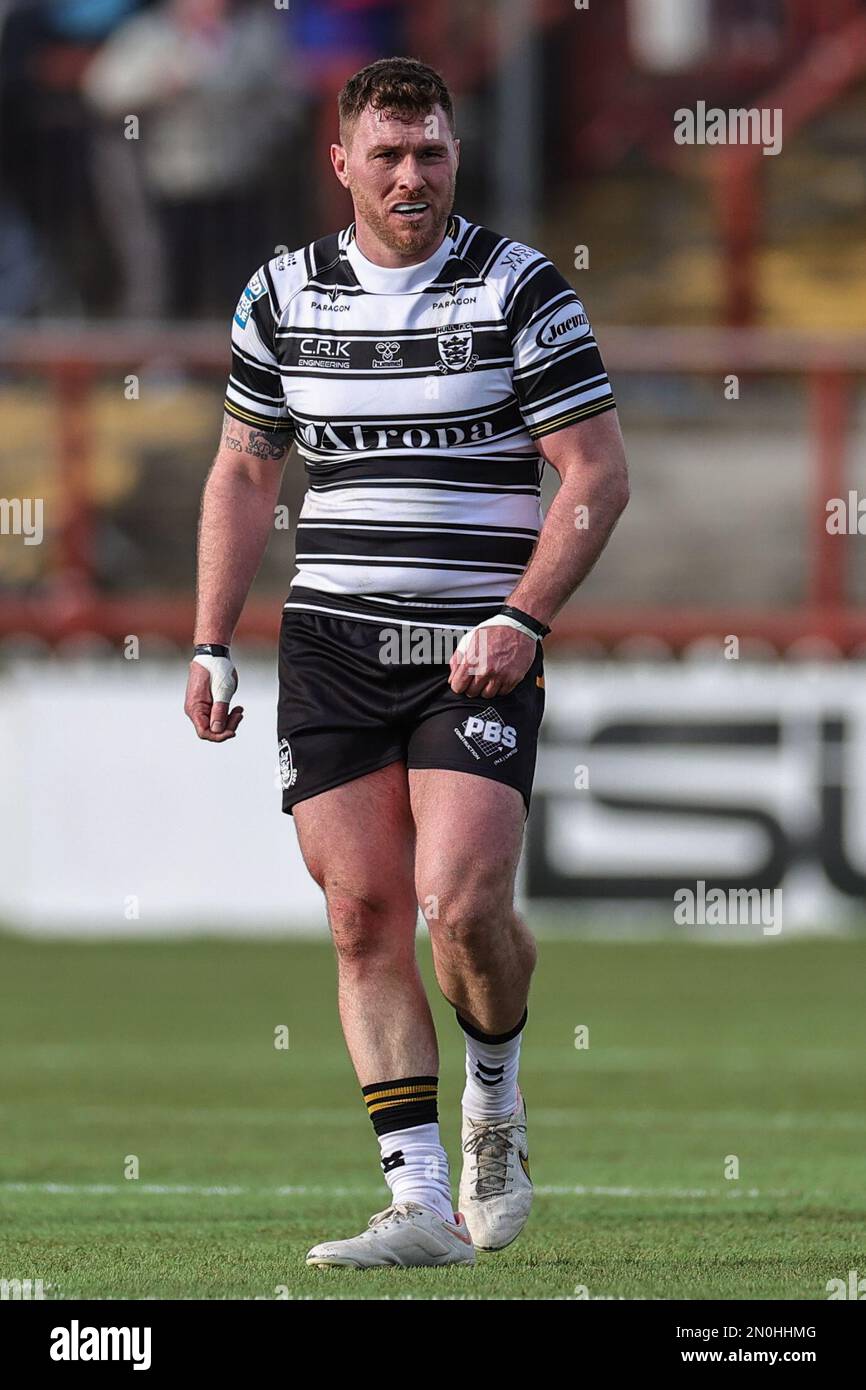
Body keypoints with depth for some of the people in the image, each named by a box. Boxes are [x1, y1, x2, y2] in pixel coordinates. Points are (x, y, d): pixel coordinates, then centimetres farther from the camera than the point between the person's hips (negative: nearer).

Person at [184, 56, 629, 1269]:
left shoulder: (522, 290, -3)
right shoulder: (284, 296, 8)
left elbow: (597, 472, -4)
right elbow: (244, 475, 17)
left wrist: (523, 619, -15)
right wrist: (213, 644, 10)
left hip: (477, 654, -3)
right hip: (332, 646, 3)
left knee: (463, 903, -17)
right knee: (365, 916, -3)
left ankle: (496, 1098, 14)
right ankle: (423, 1203, -2)